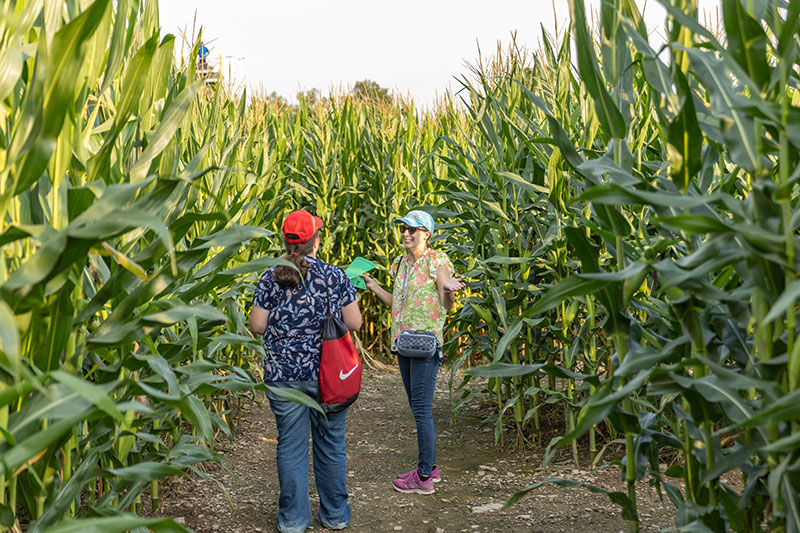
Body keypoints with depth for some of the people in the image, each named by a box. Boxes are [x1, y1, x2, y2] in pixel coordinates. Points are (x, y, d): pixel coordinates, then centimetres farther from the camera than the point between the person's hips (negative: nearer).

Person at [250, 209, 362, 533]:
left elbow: (256, 326, -1)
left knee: (291, 445, 11)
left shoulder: (271, 278, -3)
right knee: (330, 443, 14)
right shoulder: (335, 276, -6)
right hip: (327, 372, 0)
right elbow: (354, 323, -5)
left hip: (282, 373, 1)